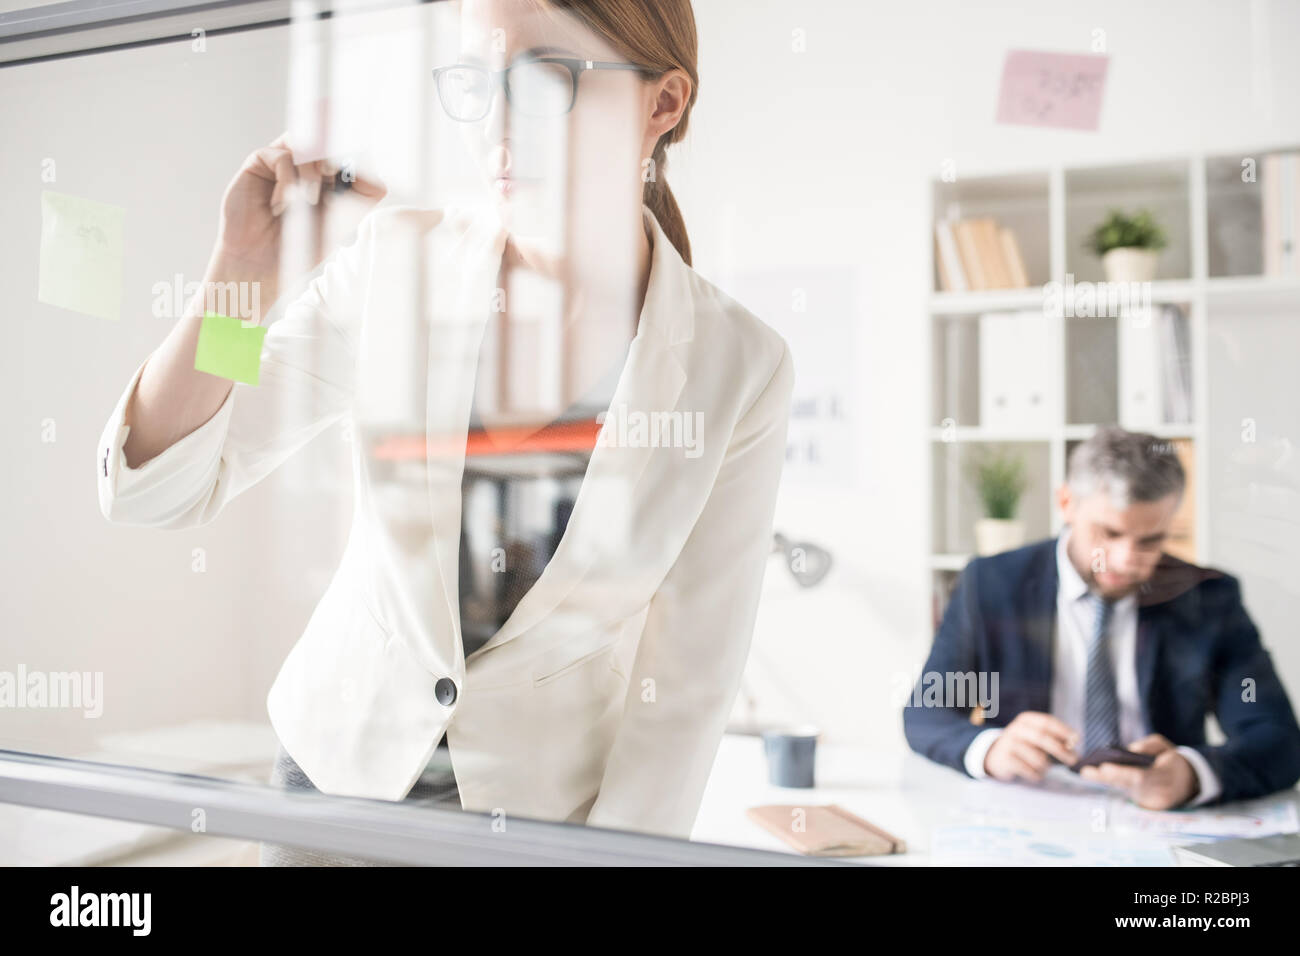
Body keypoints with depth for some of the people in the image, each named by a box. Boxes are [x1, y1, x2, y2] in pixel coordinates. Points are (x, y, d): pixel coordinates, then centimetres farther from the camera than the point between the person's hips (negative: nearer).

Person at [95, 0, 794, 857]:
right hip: (339, 751, 3)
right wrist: (241, 270, -26)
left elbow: (686, 696, -14)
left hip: (553, 803, -2)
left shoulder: (738, 368, -20)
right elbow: (150, 488, -12)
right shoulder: (398, 263, -15)